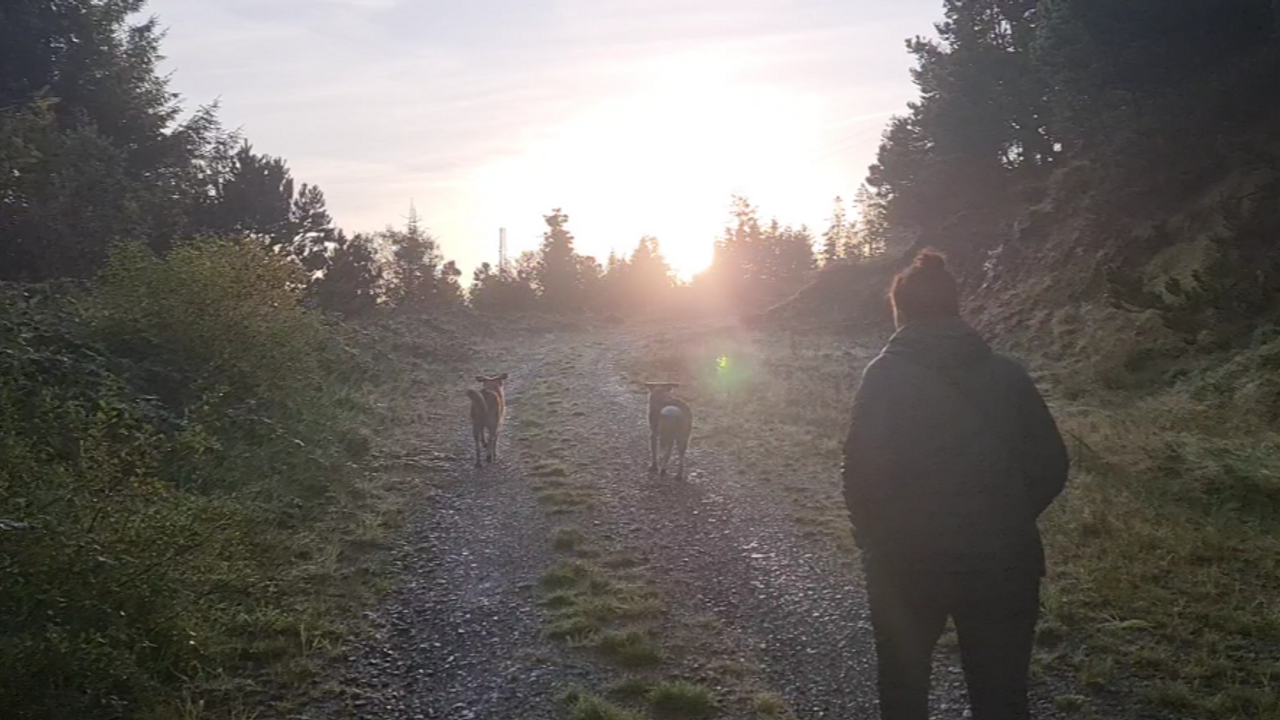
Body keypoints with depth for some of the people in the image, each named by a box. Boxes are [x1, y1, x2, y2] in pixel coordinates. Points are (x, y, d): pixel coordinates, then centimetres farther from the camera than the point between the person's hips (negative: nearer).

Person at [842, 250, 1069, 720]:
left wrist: (873, 538, 4)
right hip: (1001, 562, 3)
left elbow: (862, 471, -13)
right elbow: (1050, 467, 4)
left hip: (906, 563, -2)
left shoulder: (886, 375, -8)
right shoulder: (1006, 374, 1)